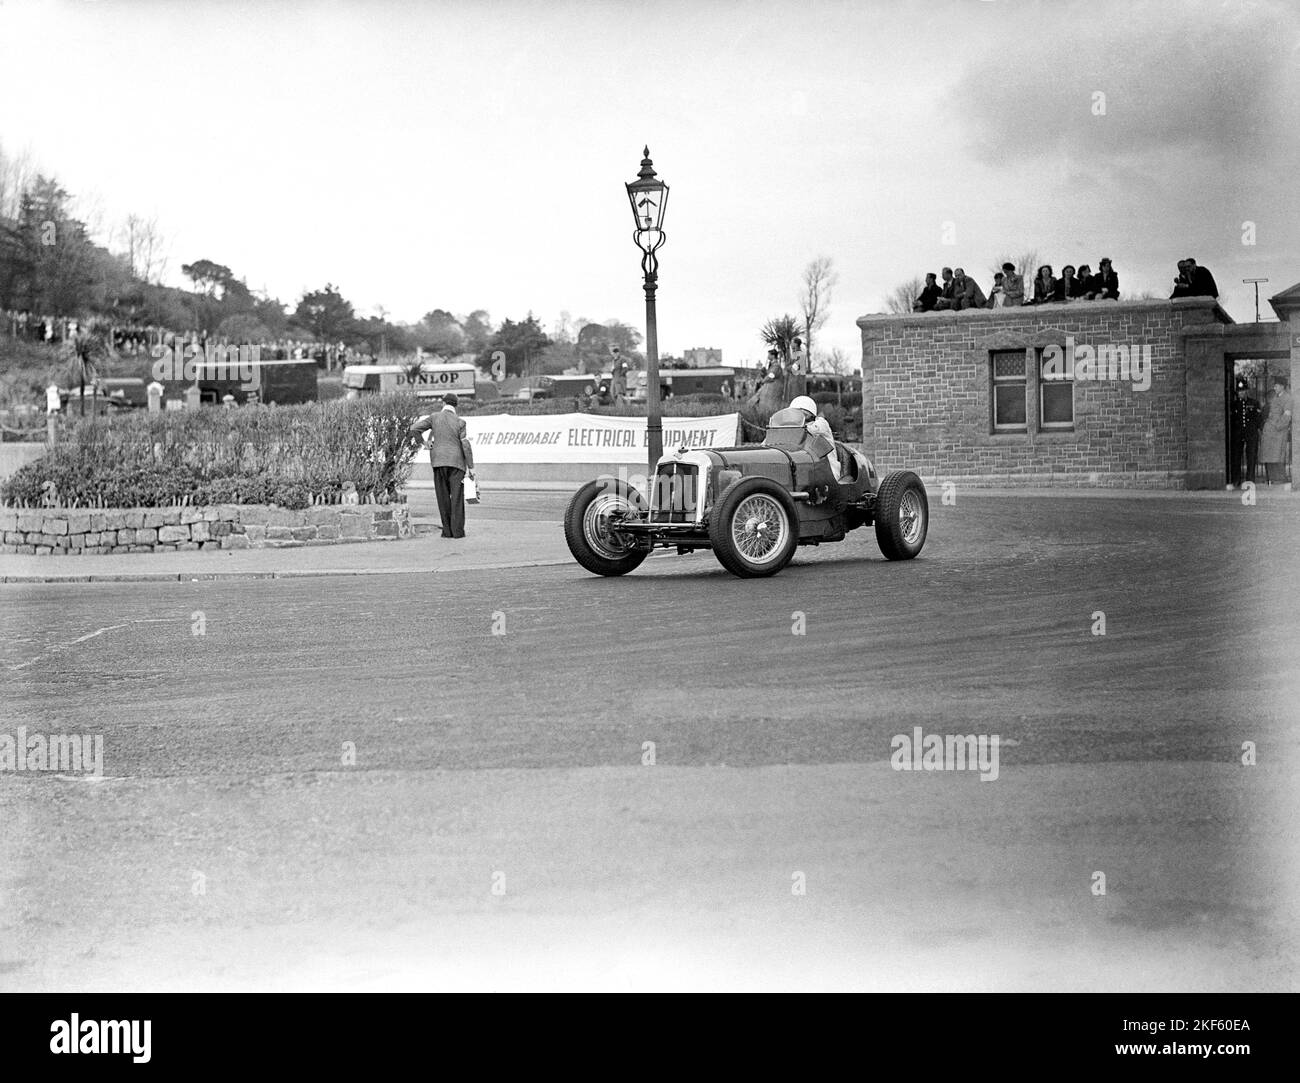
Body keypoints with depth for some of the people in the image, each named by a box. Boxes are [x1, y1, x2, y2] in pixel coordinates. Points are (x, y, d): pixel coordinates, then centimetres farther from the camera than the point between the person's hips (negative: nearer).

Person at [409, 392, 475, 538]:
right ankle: (457, 530, -5)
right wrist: (470, 467, -1)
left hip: (439, 462, 1)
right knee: (457, 497, 0)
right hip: (456, 462, -1)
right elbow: (466, 446, -6)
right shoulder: (459, 423, -3)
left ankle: (447, 530, 3)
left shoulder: (434, 418, 1)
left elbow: (414, 429, -3)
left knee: (443, 497, 6)